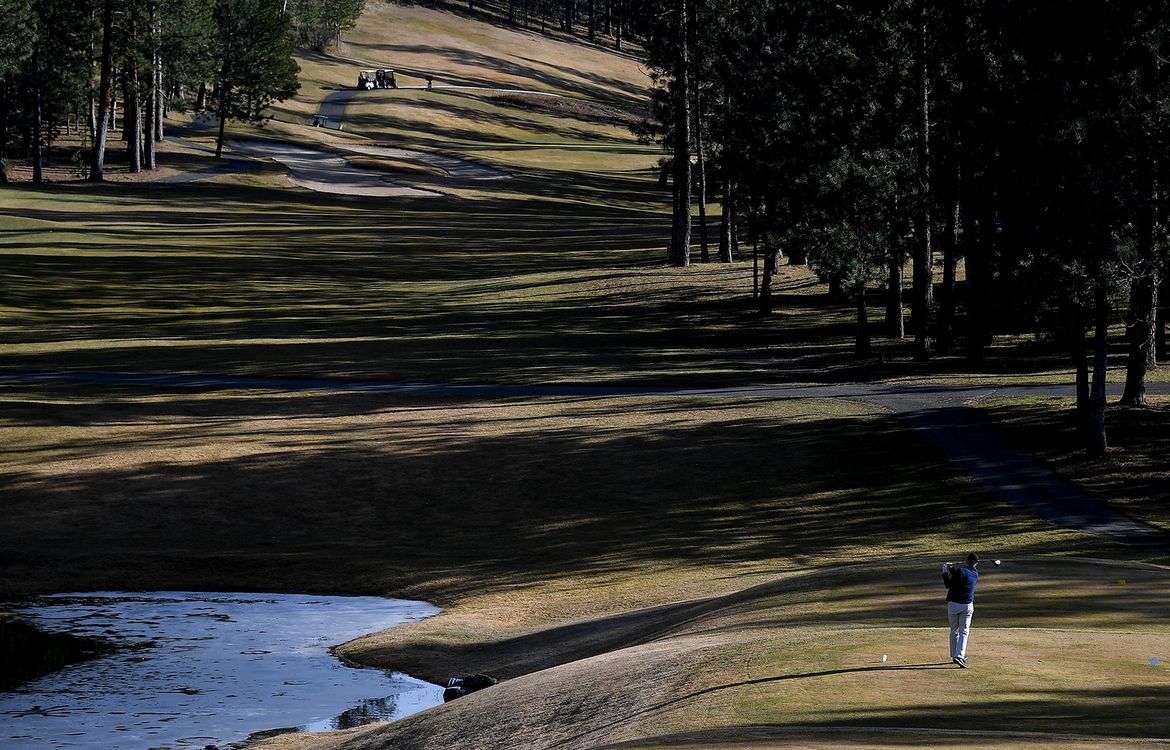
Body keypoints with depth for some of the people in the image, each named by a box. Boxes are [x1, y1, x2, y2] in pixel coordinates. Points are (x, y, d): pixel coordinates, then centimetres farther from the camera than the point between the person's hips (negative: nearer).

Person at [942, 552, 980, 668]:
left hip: (953, 604, -2)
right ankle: (959, 656, -15)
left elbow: (948, 585, -13)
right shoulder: (975, 574, 1)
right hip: (967, 605, 2)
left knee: (954, 631, 13)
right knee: (964, 632, 2)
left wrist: (945, 572, -4)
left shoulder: (961, 571, -15)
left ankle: (954, 656, 20)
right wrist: (953, 568, 13)